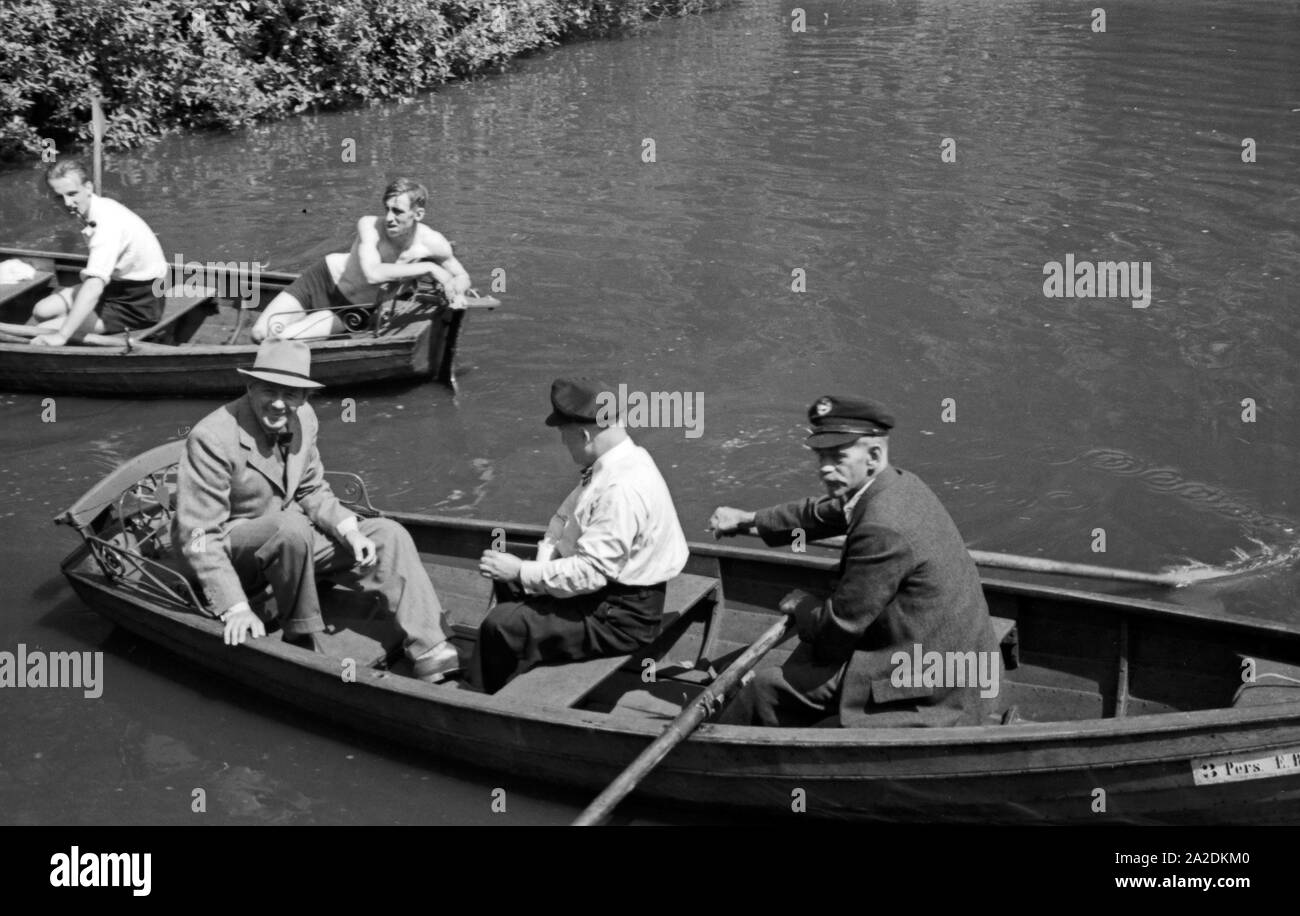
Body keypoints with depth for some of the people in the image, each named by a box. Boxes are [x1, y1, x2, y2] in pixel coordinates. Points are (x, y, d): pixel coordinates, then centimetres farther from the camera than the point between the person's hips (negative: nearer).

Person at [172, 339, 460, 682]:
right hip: (230, 552, -7)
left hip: (290, 538, 7)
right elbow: (199, 535, -25)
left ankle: (434, 658, -13)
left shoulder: (303, 418, -4)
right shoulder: (212, 438, -25)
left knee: (388, 536, -5)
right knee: (291, 527, -38)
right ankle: (302, 643, -17)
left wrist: (350, 531, -8)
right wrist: (235, 608, -32)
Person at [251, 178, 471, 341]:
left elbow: (462, 277, -7)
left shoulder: (432, 244, -25)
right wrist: (430, 268, -43)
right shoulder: (369, 226, -30)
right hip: (324, 279, 0)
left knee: (284, 339, -21)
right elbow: (373, 274, -45)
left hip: (351, 311, 0)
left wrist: (457, 293, -31)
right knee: (261, 334, -11)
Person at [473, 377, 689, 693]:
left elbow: (589, 573, -30)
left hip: (619, 618, -10)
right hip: (603, 587, 10)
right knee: (507, 583, 20)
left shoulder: (623, 489, -30)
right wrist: (542, 566, -5)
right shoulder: (614, 463, 1)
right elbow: (564, 517, 11)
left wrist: (520, 571, -21)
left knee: (501, 625, -13)